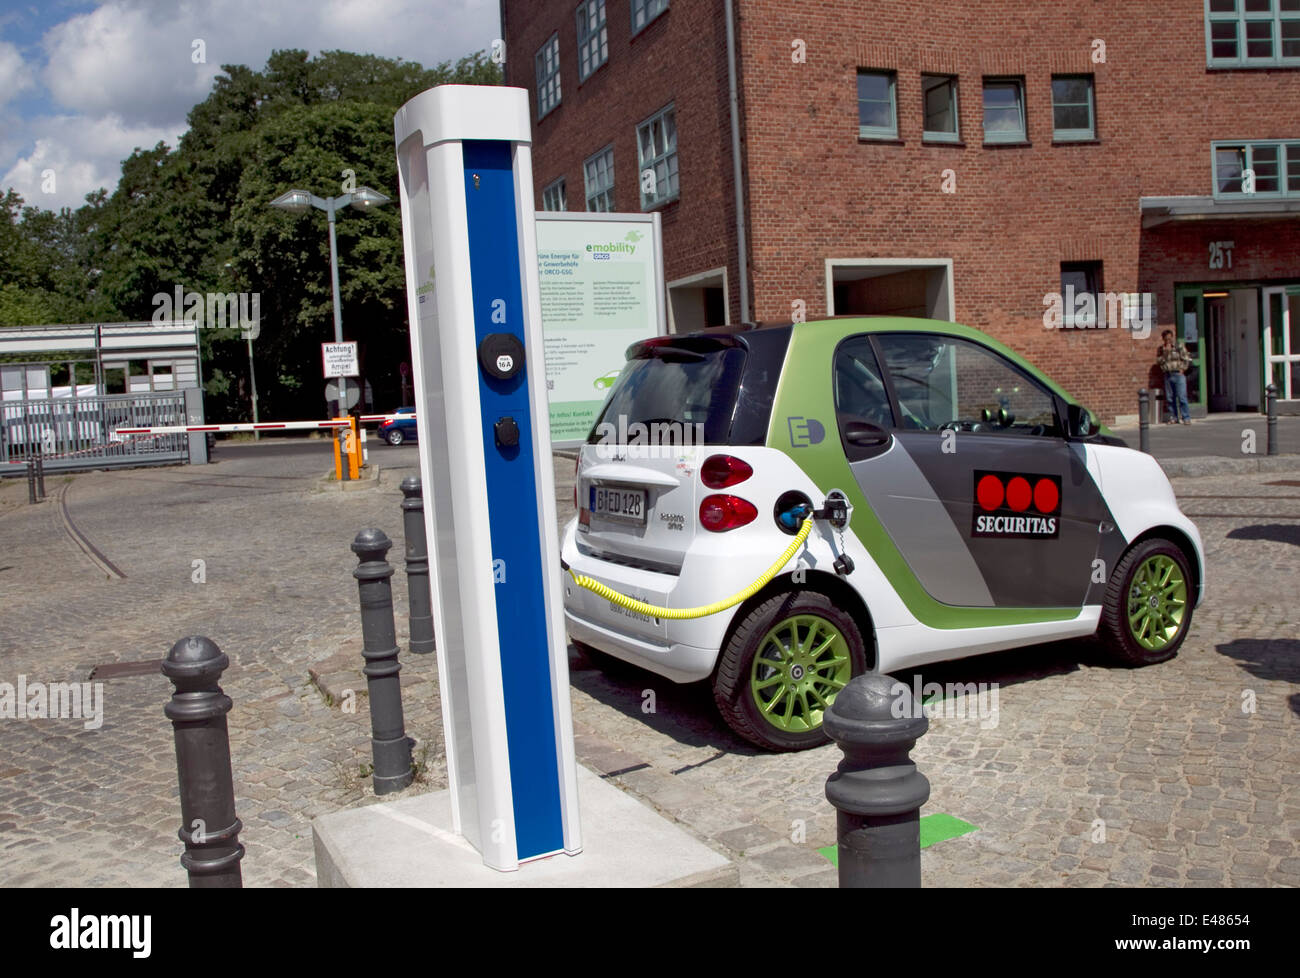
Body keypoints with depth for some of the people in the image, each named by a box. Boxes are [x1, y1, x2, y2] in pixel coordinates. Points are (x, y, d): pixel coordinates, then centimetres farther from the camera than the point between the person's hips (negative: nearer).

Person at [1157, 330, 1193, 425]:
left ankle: (1186, 418, -7)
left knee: (1182, 397, -9)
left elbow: (1186, 359, 1)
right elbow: (1159, 361, 2)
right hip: (1167, 375, 4)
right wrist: (1165, 353, -9)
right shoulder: (1161, 349, 12)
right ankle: (1173, 418, 10)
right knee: (1169, 398, 3)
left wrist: (1182, 369, -7)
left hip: (1178, 374, -4)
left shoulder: (1179, 346, 3)